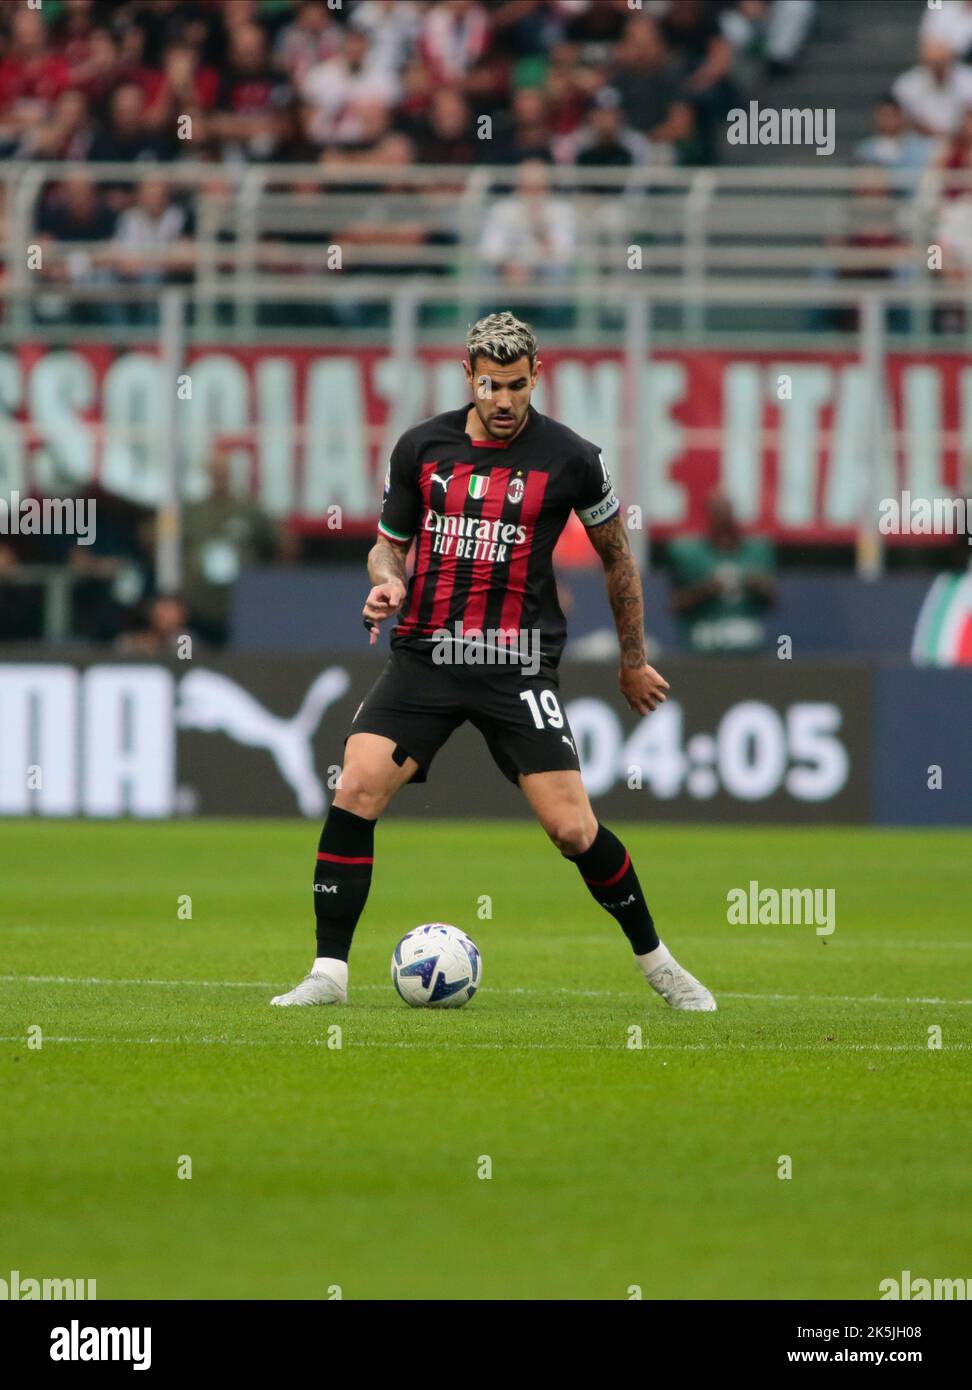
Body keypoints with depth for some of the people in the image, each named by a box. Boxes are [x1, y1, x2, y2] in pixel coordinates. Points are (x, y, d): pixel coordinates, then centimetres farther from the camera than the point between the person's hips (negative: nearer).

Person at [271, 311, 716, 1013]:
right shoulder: (421, 447, 5)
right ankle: (330, 973, -8)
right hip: (424, 658, 2)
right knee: (356, 791, -16)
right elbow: (390, 542, 17)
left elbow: (617, 555, 12)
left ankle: (656, 961, 12)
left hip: (518, 666, -2)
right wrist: (386, 581, -6)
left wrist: (634, 660, 17)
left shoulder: (570, 459, -2)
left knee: (572, 828, -10)